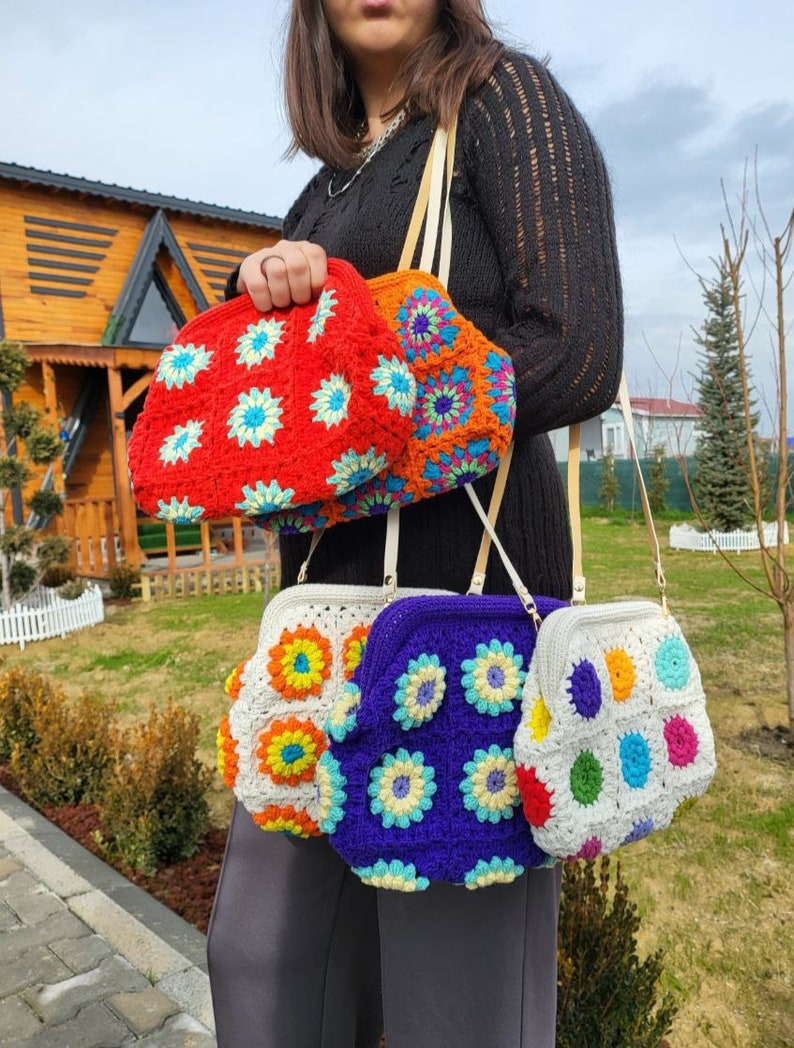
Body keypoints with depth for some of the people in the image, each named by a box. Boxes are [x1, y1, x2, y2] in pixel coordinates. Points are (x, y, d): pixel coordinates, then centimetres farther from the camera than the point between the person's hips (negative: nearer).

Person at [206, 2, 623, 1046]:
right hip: (328, 578, 8)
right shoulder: (334, 176, 22)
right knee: (260, 950, 16)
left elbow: (577, 358, -11)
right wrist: (260, 281, -4)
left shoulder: (507, 95, 3)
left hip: (463, 569, -7)